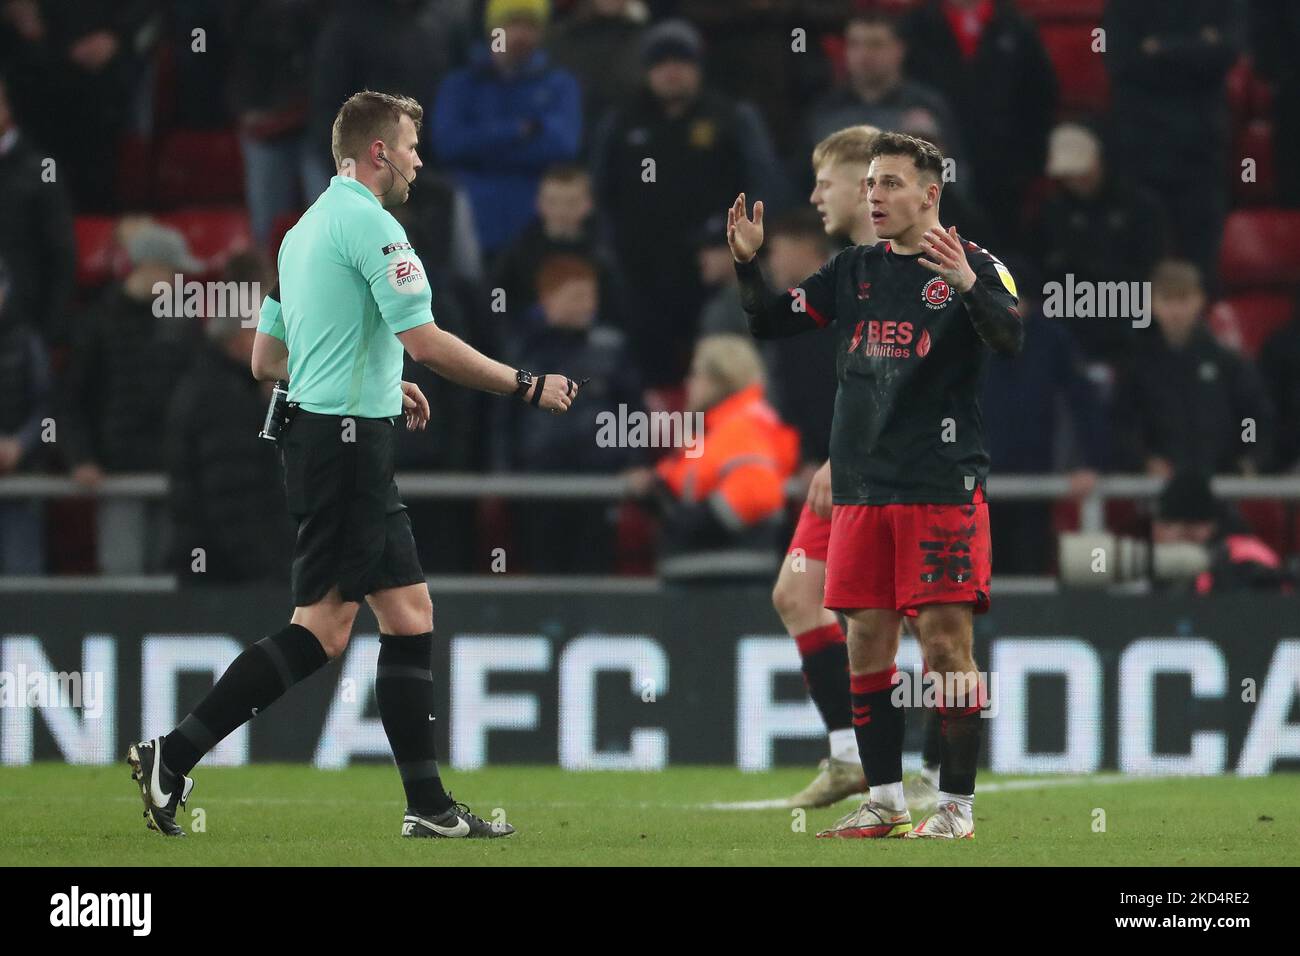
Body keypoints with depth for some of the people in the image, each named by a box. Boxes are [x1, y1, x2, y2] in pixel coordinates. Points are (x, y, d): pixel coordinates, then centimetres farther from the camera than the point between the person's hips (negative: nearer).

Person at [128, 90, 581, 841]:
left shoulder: (305, 230, 17)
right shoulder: (370, 224, -12)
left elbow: (267, 360, 21)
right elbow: (426, 341, -19)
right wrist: (528, 386, -11)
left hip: (320, 435, 10)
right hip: (348, 444, -10)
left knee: (410, 613, 8)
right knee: (322, 627, -10)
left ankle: (429, 805, 7)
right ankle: (174, 756, -11)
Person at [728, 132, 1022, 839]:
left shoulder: (972, 265, -3)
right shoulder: (853, 270, 14)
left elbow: (1011, 340, -18)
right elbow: (769, 323, 17)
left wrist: (970, 288, -36)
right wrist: (747, 263, -1)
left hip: (942, 488, -5)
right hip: (861, 488, 5)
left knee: (946, 643, -6)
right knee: (867, 643, 5)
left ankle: (957, 803, 0)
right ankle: (885, 801, 13)